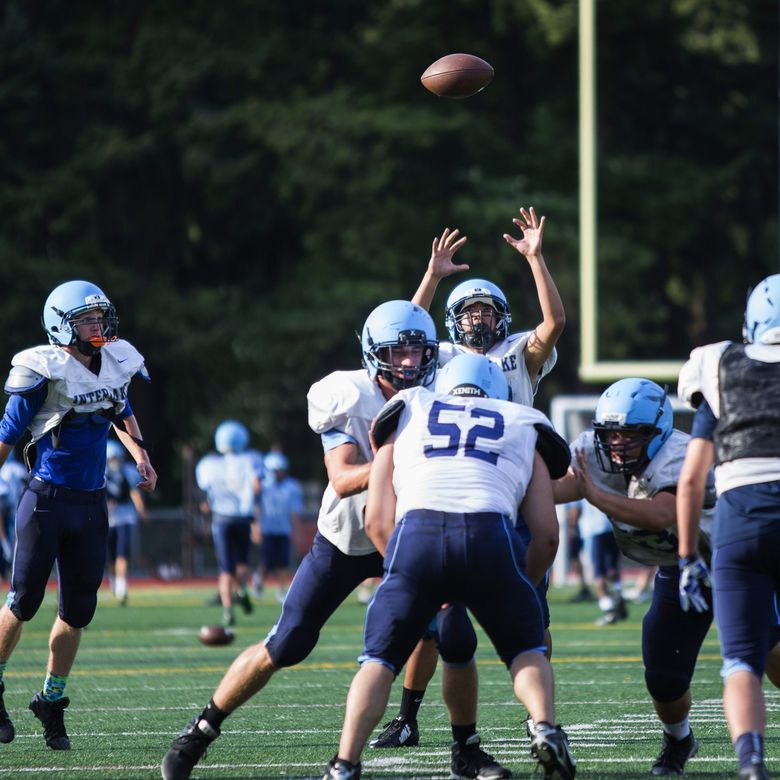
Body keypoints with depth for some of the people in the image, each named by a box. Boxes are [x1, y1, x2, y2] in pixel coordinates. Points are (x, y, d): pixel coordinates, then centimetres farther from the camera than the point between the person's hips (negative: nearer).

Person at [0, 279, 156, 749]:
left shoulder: (116, 365, 4)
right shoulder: (45, 372, -14)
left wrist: (141, 457, 12)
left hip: (92, 503, 5)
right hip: (48, 499, -5)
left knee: (77, 611, 7)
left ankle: (53, 702, 20)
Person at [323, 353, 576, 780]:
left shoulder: (405, 419, 30)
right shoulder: (523, 430, 31)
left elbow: (378, 521, 22)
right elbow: (546, 534, 21)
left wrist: (425, 586, 33)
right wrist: (524, 586, 38)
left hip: (416, 531, 0)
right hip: (490, 534, 0)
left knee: (380, 658, 15)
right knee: (525, 648, 22)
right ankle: (545, 729, -4)